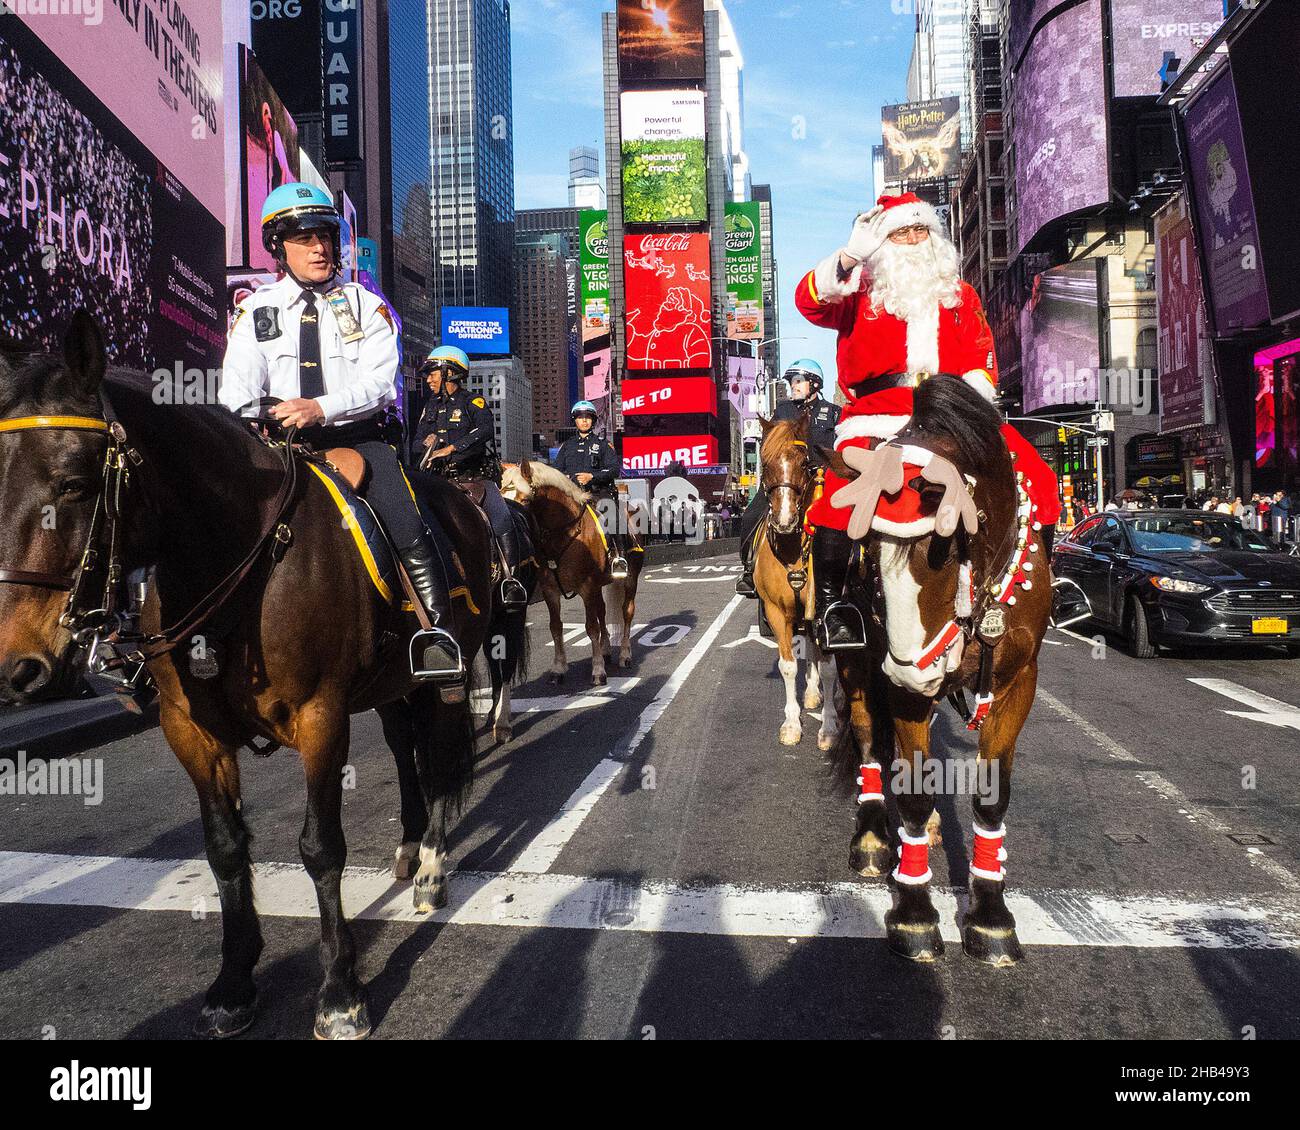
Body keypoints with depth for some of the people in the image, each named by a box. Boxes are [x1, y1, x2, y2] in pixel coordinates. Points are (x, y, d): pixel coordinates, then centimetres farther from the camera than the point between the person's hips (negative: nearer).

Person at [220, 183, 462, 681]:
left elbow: (378, 383, -7)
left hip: (358, 437, -2)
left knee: (409, 528, -23)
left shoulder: (366, 305, 7)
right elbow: (238, 387, 2)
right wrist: (251, 417, -24)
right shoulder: (255, 311, 12)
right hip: (282, 444, 3)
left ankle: (440, 637, -20)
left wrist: (322, 409, -25)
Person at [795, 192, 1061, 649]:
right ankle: (830, 600, -20)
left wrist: (974, 394, -4)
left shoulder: (960, 296, 24)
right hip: (877, 415, -3)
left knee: (1037, 476, -12)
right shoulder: (860, 294, 14)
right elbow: (810, 300, -4)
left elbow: (981, 355, 17)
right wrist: (851, 254, -16)